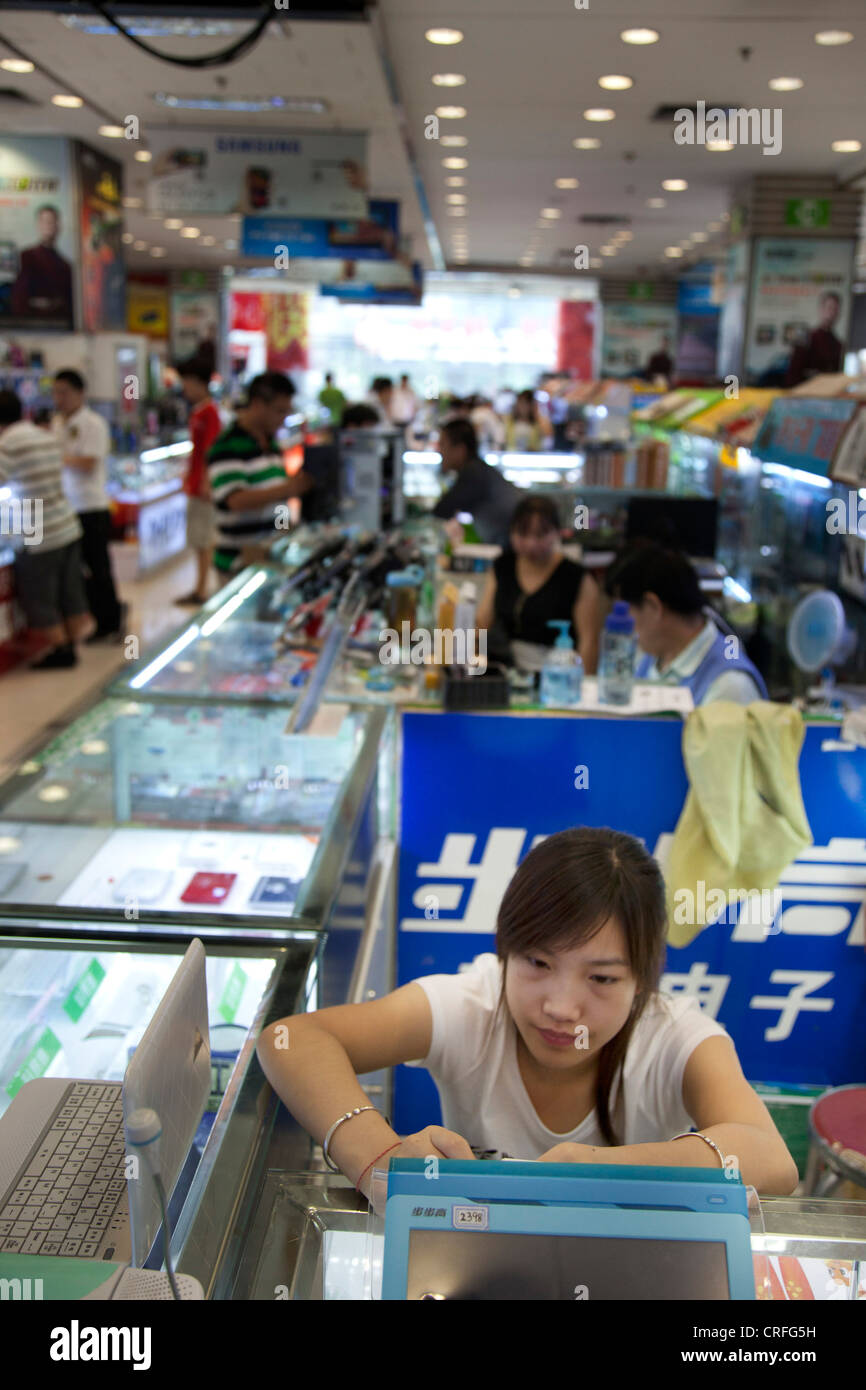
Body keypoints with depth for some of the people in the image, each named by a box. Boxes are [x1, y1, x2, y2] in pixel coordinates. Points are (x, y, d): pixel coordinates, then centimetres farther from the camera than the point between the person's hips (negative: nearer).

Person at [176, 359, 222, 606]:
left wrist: (206, 482, -22)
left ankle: (202, 590, 2)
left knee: (204, 541, -4)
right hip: (195, 487, 10)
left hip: (203, 488, -10)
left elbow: (210, 451, -20)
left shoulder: (209, 412, -15)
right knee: (198, 541, 14)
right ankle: (200, 589, 23)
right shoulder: (197, 412, 14)